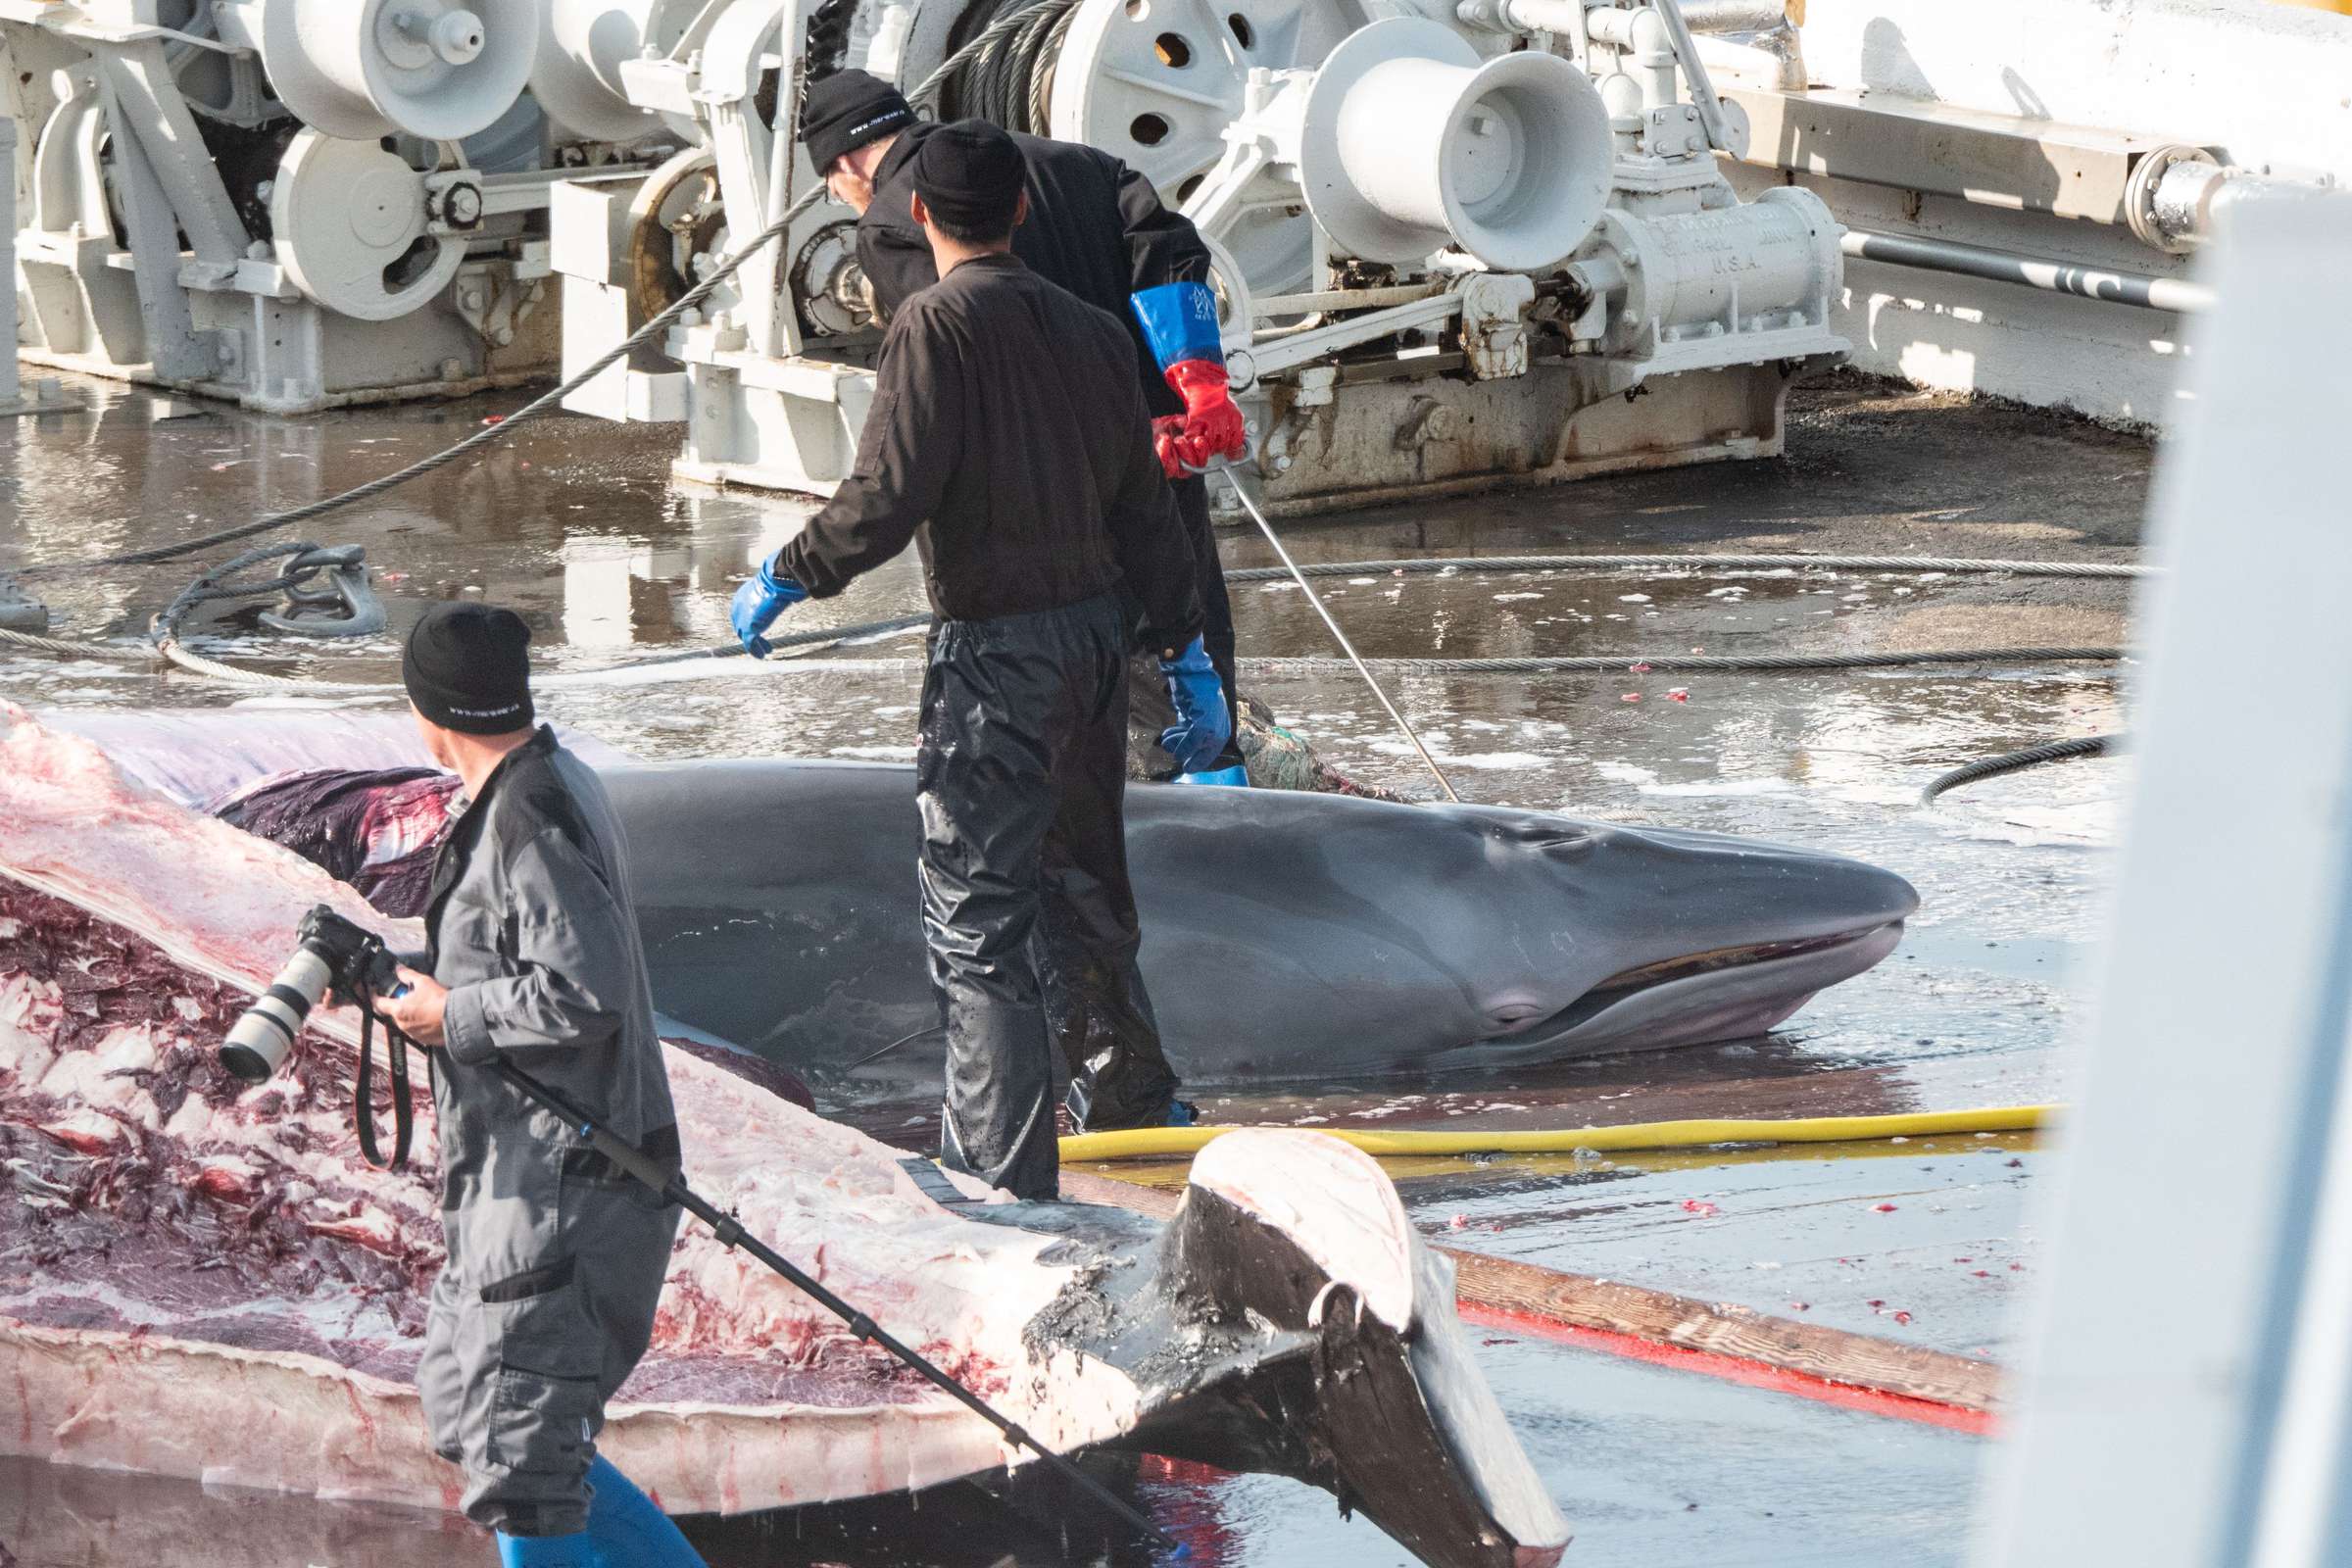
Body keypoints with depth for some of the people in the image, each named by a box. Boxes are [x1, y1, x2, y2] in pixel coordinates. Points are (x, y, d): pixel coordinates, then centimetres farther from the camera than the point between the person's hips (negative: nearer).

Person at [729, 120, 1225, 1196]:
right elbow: (1144, 514, 12)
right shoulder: (1092, 333, 8)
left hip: (994, 651, -7)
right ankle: (1131, 1105, 38)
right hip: (1096, 633, 7)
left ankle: (1005, 1170, -5)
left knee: (977, 915, -3)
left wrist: (785, 580, -3)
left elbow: (889, 496, -18)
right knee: (1083, 885, 23)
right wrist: (1186, 656, 18)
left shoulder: (939, 323, -12)